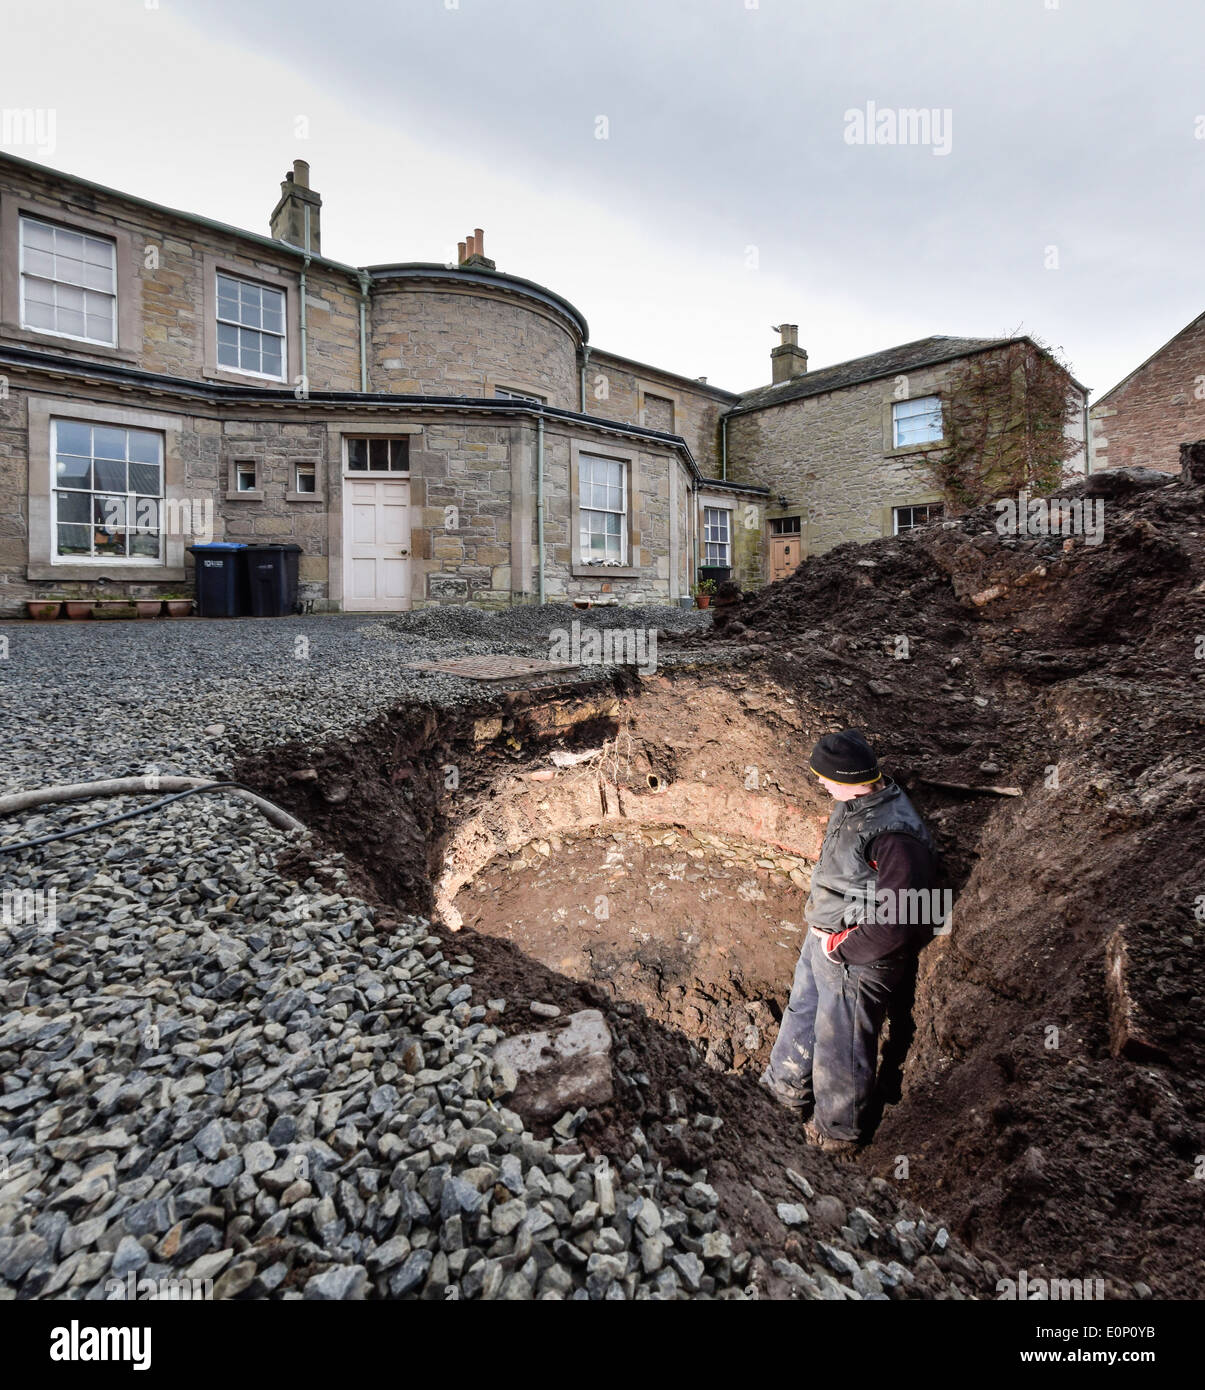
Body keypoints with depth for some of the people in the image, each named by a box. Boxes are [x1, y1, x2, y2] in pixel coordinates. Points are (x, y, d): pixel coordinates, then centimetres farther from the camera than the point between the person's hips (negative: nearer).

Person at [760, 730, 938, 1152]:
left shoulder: (895, 836, -34)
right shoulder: (855, 802, -6)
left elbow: (898, 923, -31)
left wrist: (841, 946, -19)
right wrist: (819, 916, 5)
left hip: (856, 959, -9)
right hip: (823, 940, 9)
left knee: (840, 1045, 15)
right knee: (802, 1013, 29)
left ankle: (837, 1130, 43)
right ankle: (787, 1087, 55)